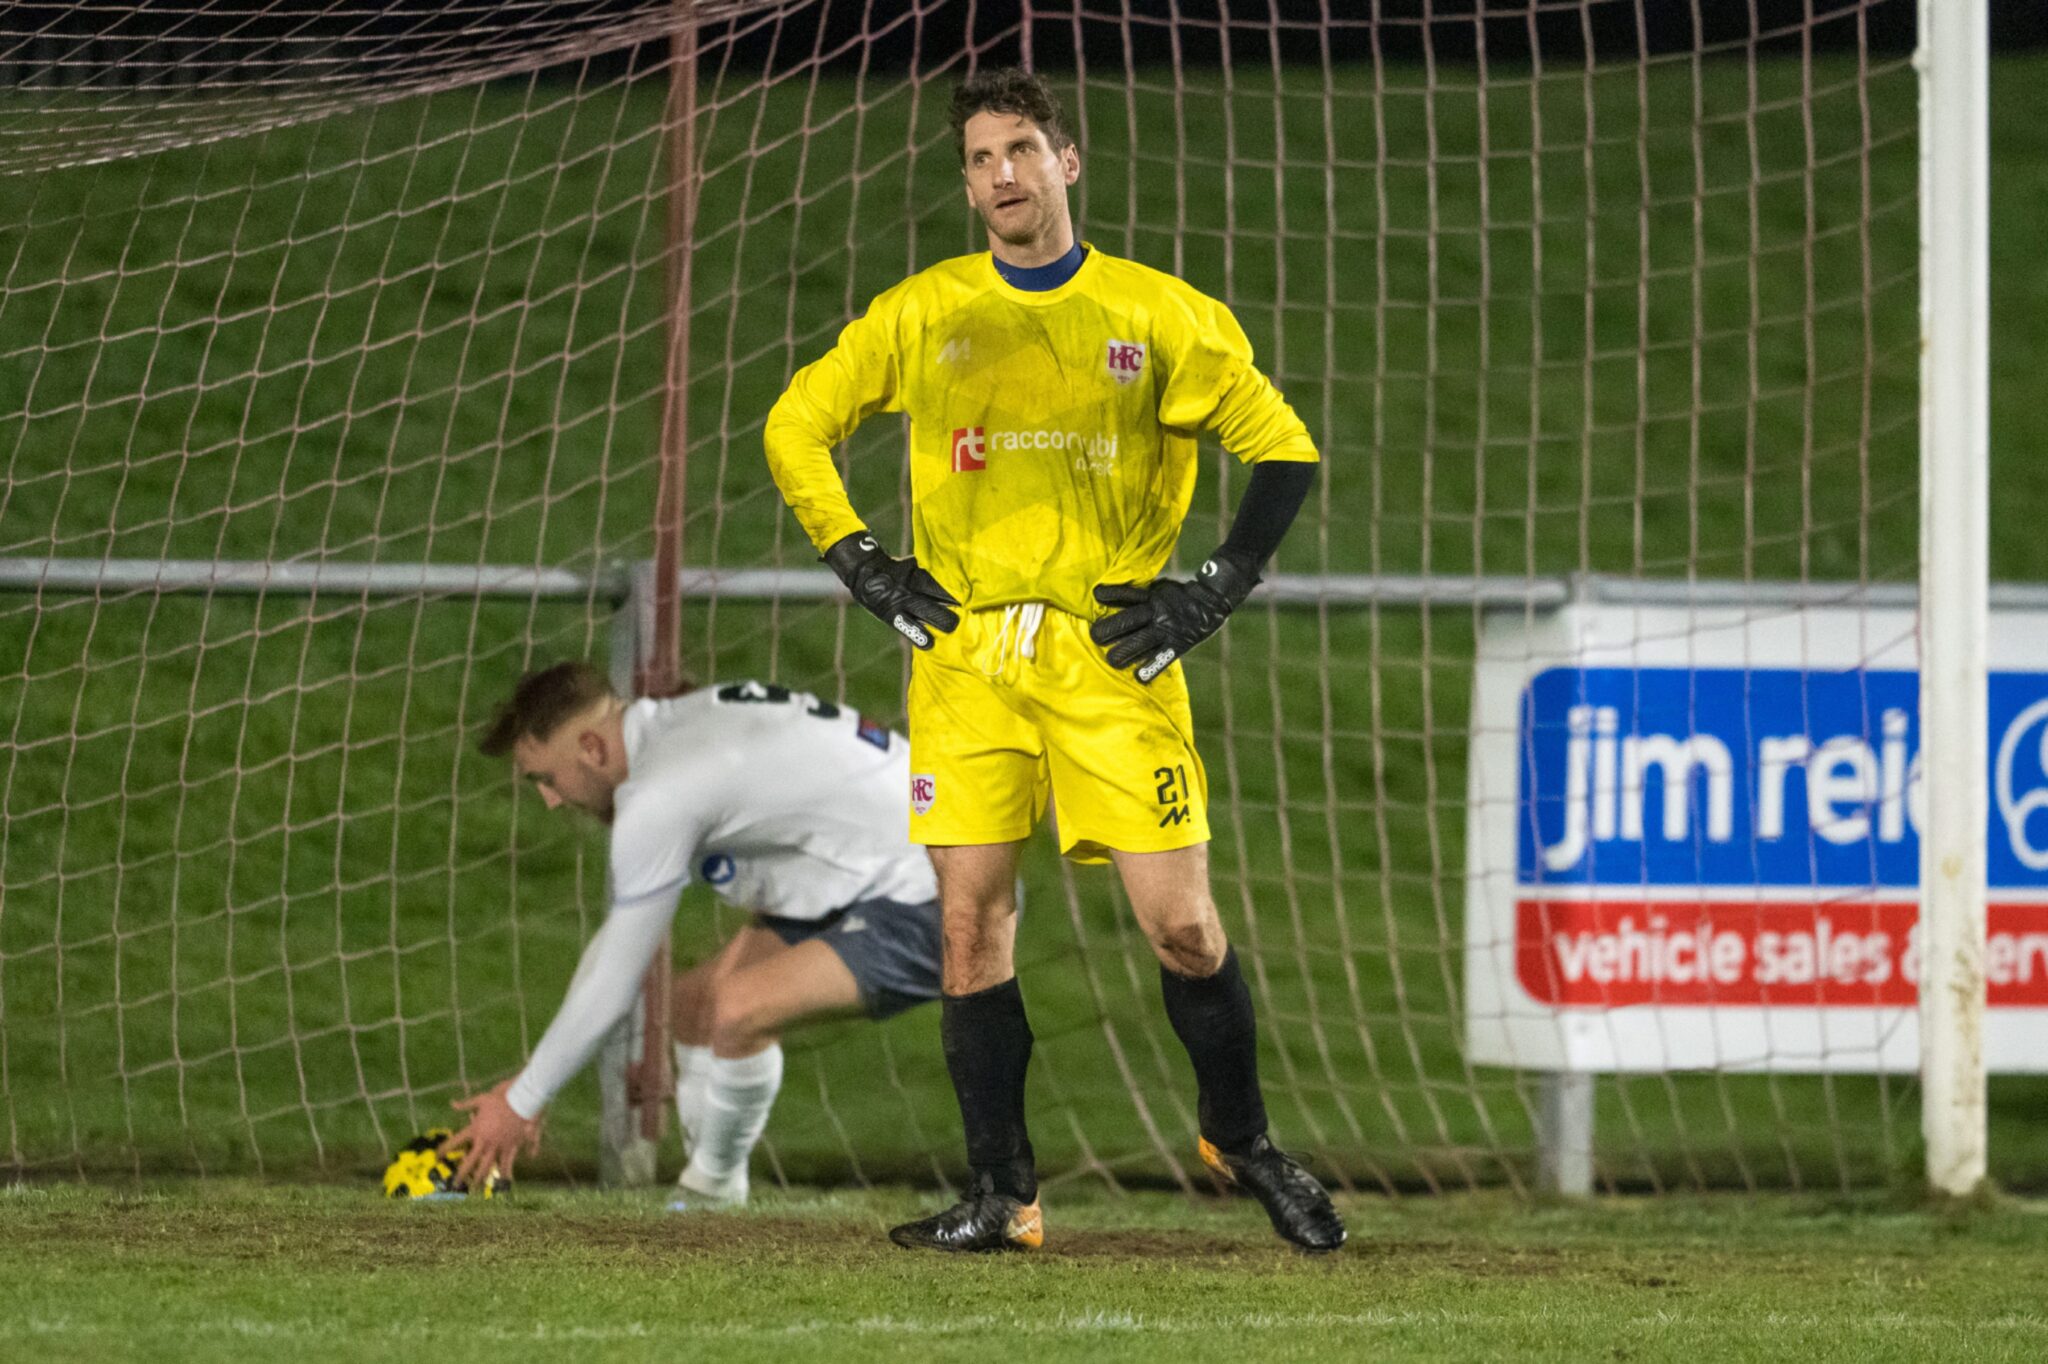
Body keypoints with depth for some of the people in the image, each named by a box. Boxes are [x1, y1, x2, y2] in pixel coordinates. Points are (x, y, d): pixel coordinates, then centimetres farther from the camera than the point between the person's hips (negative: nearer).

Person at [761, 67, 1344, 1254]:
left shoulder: (1162, 317, 3)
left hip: (1116, 654, -2)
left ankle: (1242, 1139, 16)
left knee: (1181, 923, -6)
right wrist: (862, 565, 7)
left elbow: (1284, 450, 9)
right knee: (972, 918, -5)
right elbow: (796, 426, 16)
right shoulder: (920, 317, 7)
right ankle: (1004, 1193, 2)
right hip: (967, 653, 2)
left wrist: (1216, 592, 1)